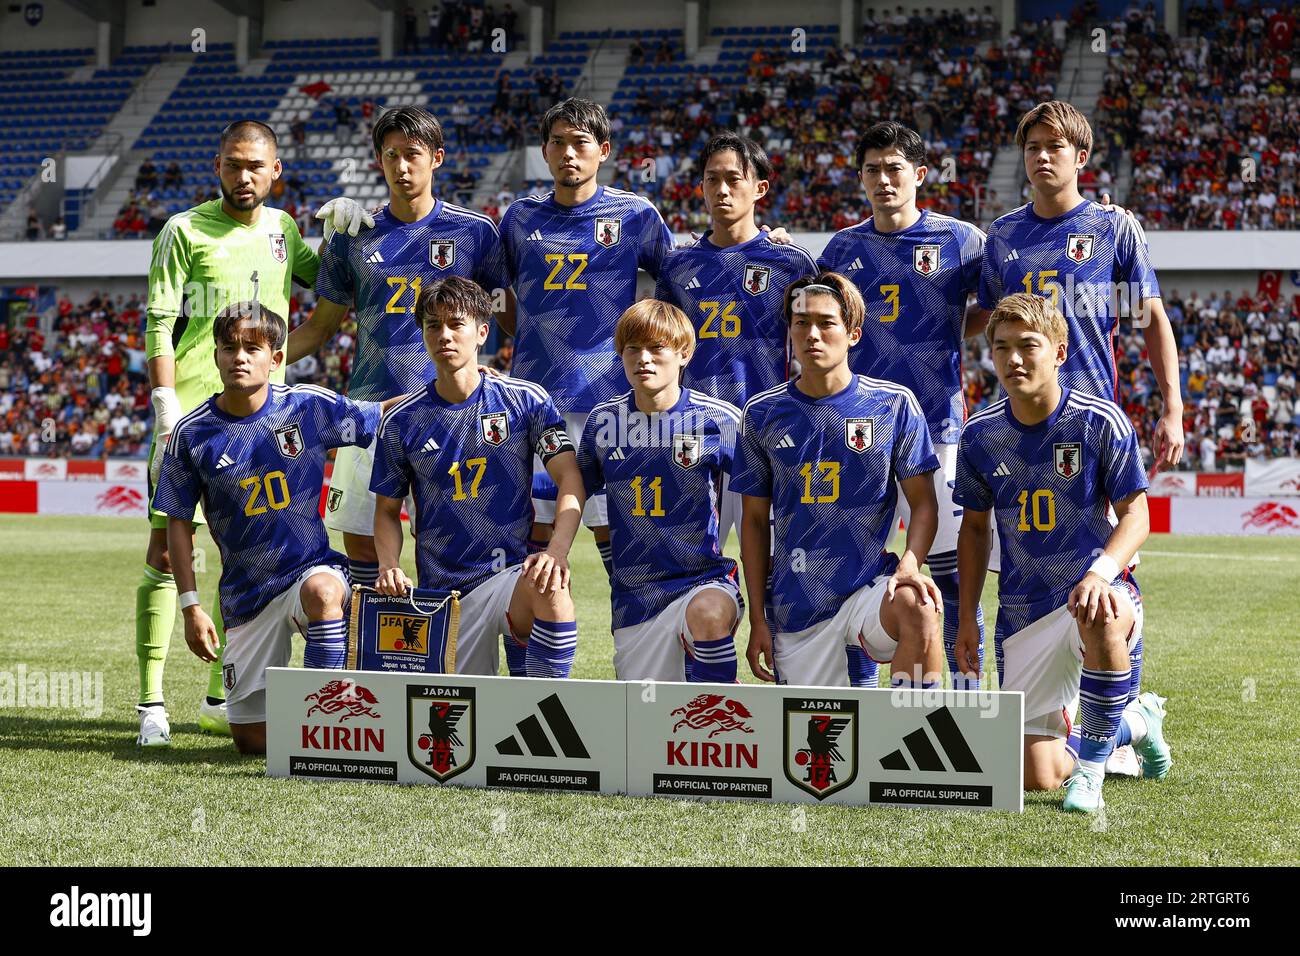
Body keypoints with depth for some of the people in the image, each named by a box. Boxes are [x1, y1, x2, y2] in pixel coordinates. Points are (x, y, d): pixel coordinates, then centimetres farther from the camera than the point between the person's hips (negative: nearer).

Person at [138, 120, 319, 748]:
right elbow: (159, 326, -5)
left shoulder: (281, 229, 13)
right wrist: (167, 409, -14)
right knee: (167, 550, -7)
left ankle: (221, 697, 18)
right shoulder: (185, 231, -1)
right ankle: (152, 703, -2)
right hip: (193, 411, -5)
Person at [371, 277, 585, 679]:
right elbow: (387, 510, 14)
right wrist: (389, 566, -7)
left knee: (550, 587, -37)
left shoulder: (526, 401, 0)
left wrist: (557, 550, -25)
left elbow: (570, 480, -7)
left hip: (512, 573, -2)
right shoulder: (401, 423, 5)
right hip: (440, 592, 2)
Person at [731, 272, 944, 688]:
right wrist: (758, 620, 5)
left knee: (915, 607, -34)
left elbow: (923, 502, 2)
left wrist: (909, 563, -19)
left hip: (871, 586, -2)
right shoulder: (762, 414, 5)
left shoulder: (894, 404, 0)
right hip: (796, 605, 2)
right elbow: (755, 520, 9)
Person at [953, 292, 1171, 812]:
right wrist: (967, 618, 10)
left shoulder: (1099, 421, -10)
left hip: (1093, 589, -4)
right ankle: (1134, 723, 30)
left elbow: (1134, 514, -8)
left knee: (1099, 619, -44)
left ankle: (1091, 767, -23)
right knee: (1036, 775, -2)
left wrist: (1103, 570, -28)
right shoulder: (980, 434, 1)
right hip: (1023, 609, 4)